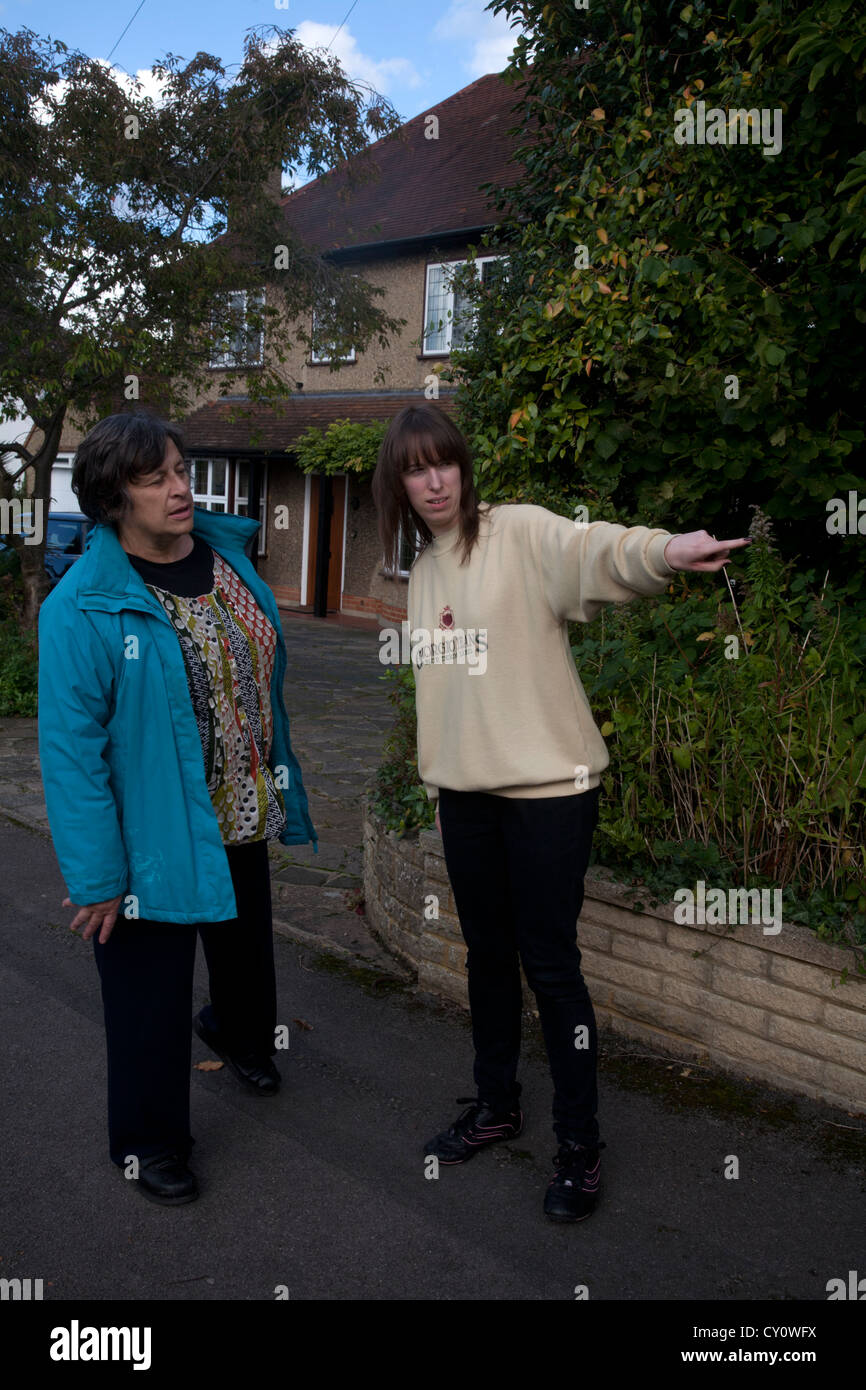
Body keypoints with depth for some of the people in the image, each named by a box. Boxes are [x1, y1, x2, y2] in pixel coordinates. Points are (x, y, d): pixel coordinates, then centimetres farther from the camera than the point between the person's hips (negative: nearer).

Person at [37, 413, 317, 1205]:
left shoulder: (227, 553, -1)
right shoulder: (84, 606, -22)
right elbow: (71, 749, -21)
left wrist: (279, 785, 15)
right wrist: (96, 879, -20)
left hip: (242, 820, 7)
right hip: (156, 839, -7)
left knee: (245, 945, 28)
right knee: (151, 992, 8)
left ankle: (240, 1034, 61)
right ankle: (149, 1142, 32)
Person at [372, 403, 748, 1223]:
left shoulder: (520, 533, -10)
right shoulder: (423, 569, 12)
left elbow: (593, 549, -31)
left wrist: (661, 550, -52)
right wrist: (437, 784, 18)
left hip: (548, 788, -6)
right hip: (466, 792, 7)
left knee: (549, 964, 0)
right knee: (487, 954, 18)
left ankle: (579, 1146, 18)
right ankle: (495, 1106, 38)